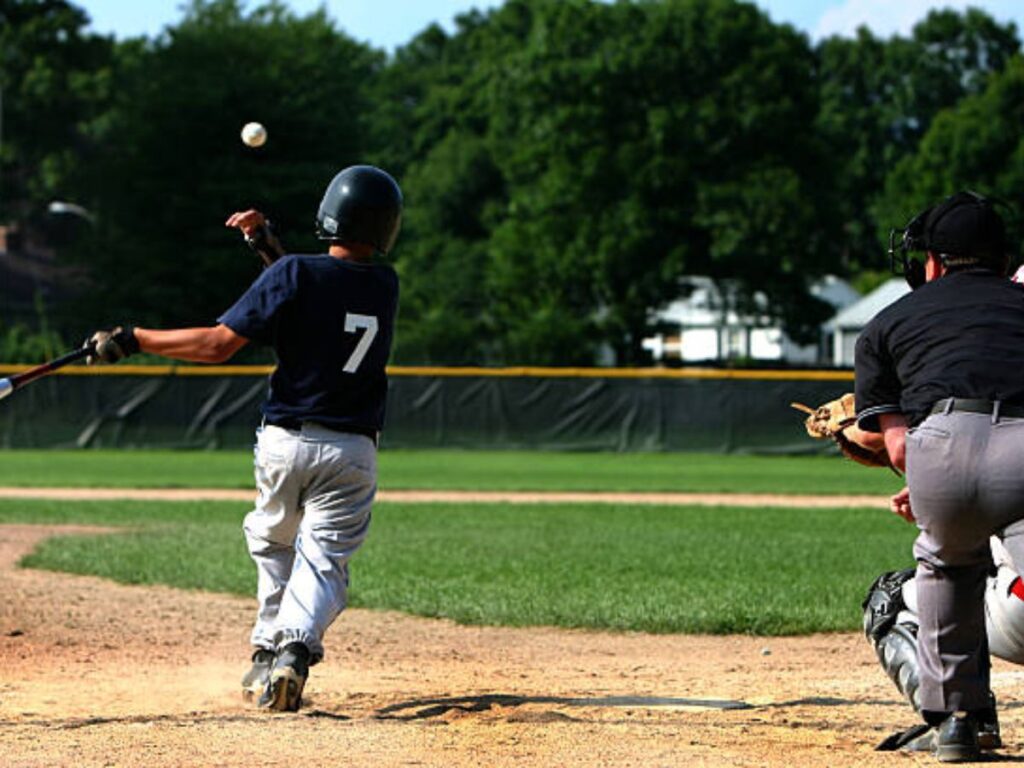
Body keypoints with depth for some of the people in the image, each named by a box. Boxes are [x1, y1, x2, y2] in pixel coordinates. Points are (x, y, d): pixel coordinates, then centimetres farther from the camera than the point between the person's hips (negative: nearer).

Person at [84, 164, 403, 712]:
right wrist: (268, 246, 18)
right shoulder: (385, 286, 3)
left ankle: (268, 650, 23)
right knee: (323, 559, -3)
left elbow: (218, 344, -14)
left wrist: (134, 340, -6)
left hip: (284, 441, -1)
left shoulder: (292, 274, -10)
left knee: (271, 543, 23)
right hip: (353, 452, 1)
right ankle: (294, 651, -27)